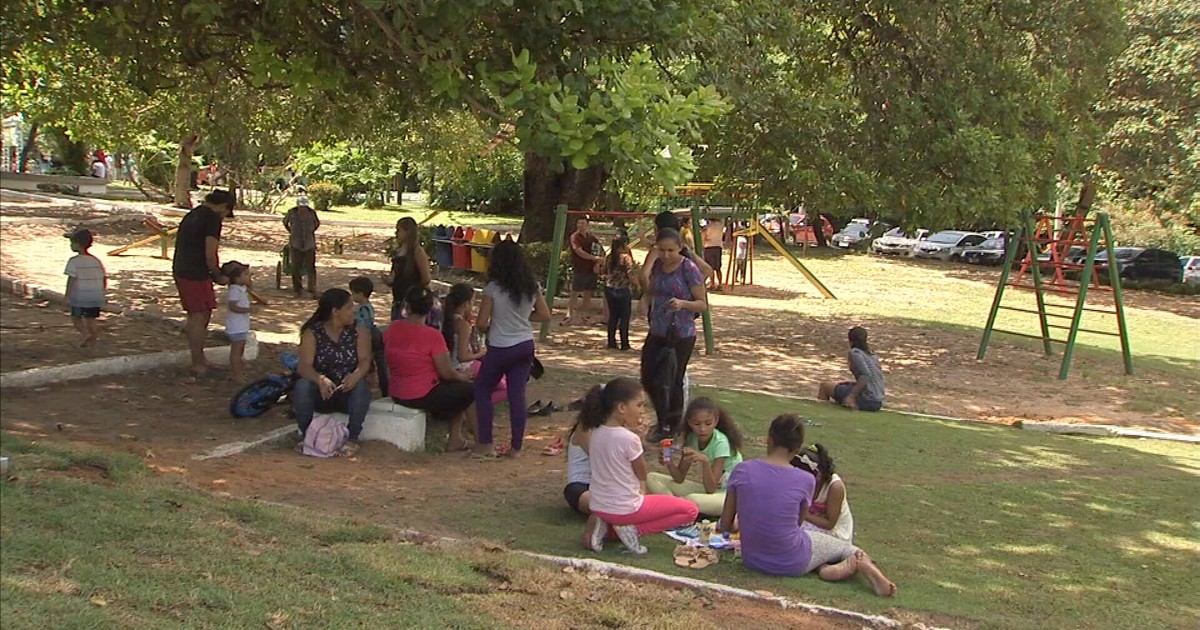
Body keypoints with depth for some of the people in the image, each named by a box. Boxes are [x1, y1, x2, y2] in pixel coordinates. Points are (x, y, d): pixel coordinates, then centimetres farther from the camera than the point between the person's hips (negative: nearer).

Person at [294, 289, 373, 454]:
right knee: (302, 386, -30)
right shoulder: (312, 333, -5)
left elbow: (365, 360, -13)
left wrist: (356, 375, -38)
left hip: (347, 392, 1)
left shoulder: (359, 332, 1)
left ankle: (353, 438, -20)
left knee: (360, 385, -32)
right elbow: (304, 366, -17)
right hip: (321, 393, 0)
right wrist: (320, 380, -41)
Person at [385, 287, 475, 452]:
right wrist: (464, 377, 8)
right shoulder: (432, 336, -20)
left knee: (456, 388, 24)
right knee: (469, 390, 13)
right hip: (423, 397, -7)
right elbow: (446, 373, -15)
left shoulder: (392, 329, -2)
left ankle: (456, 439, 22)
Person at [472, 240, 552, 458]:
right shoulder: (532, 287, 0)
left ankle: (485, 444, 9)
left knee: (482, 391, 12)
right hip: (525, 346, 5)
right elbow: (545, 315, 8)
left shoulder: (493, 288, -15)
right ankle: (516, 447, 11)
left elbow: (481, 323, -14)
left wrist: (489, 328, 6)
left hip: (500, 348, -5)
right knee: (517, 395, 8)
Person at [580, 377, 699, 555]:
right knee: (690, 510, 2)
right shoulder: (629, 439, -21)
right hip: (625, 508, -7)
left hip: (597, 507, 7)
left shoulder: (596, 434, 0)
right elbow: (642, 475, -7)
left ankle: (606, 527, 9)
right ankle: (633, 530, -6)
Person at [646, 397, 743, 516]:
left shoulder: (720, 443, -22)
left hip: (730, 494, -7)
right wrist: (670, 464, -24)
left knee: (692, 499, -40)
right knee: (652, 479, -5)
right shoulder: (691, 439, -5)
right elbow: (680, 479, -3)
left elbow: (711, 488, -26)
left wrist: (705, 461, -41)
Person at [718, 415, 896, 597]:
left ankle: (822, 567, -5)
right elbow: (798, 523, 5)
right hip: (792, 564, -2)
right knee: (847, 549, 24)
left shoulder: (742, 471, -9)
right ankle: (861, 563, -10)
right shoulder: (805, 480, -11)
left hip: (752, 561, 2)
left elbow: (725, 525, -3)